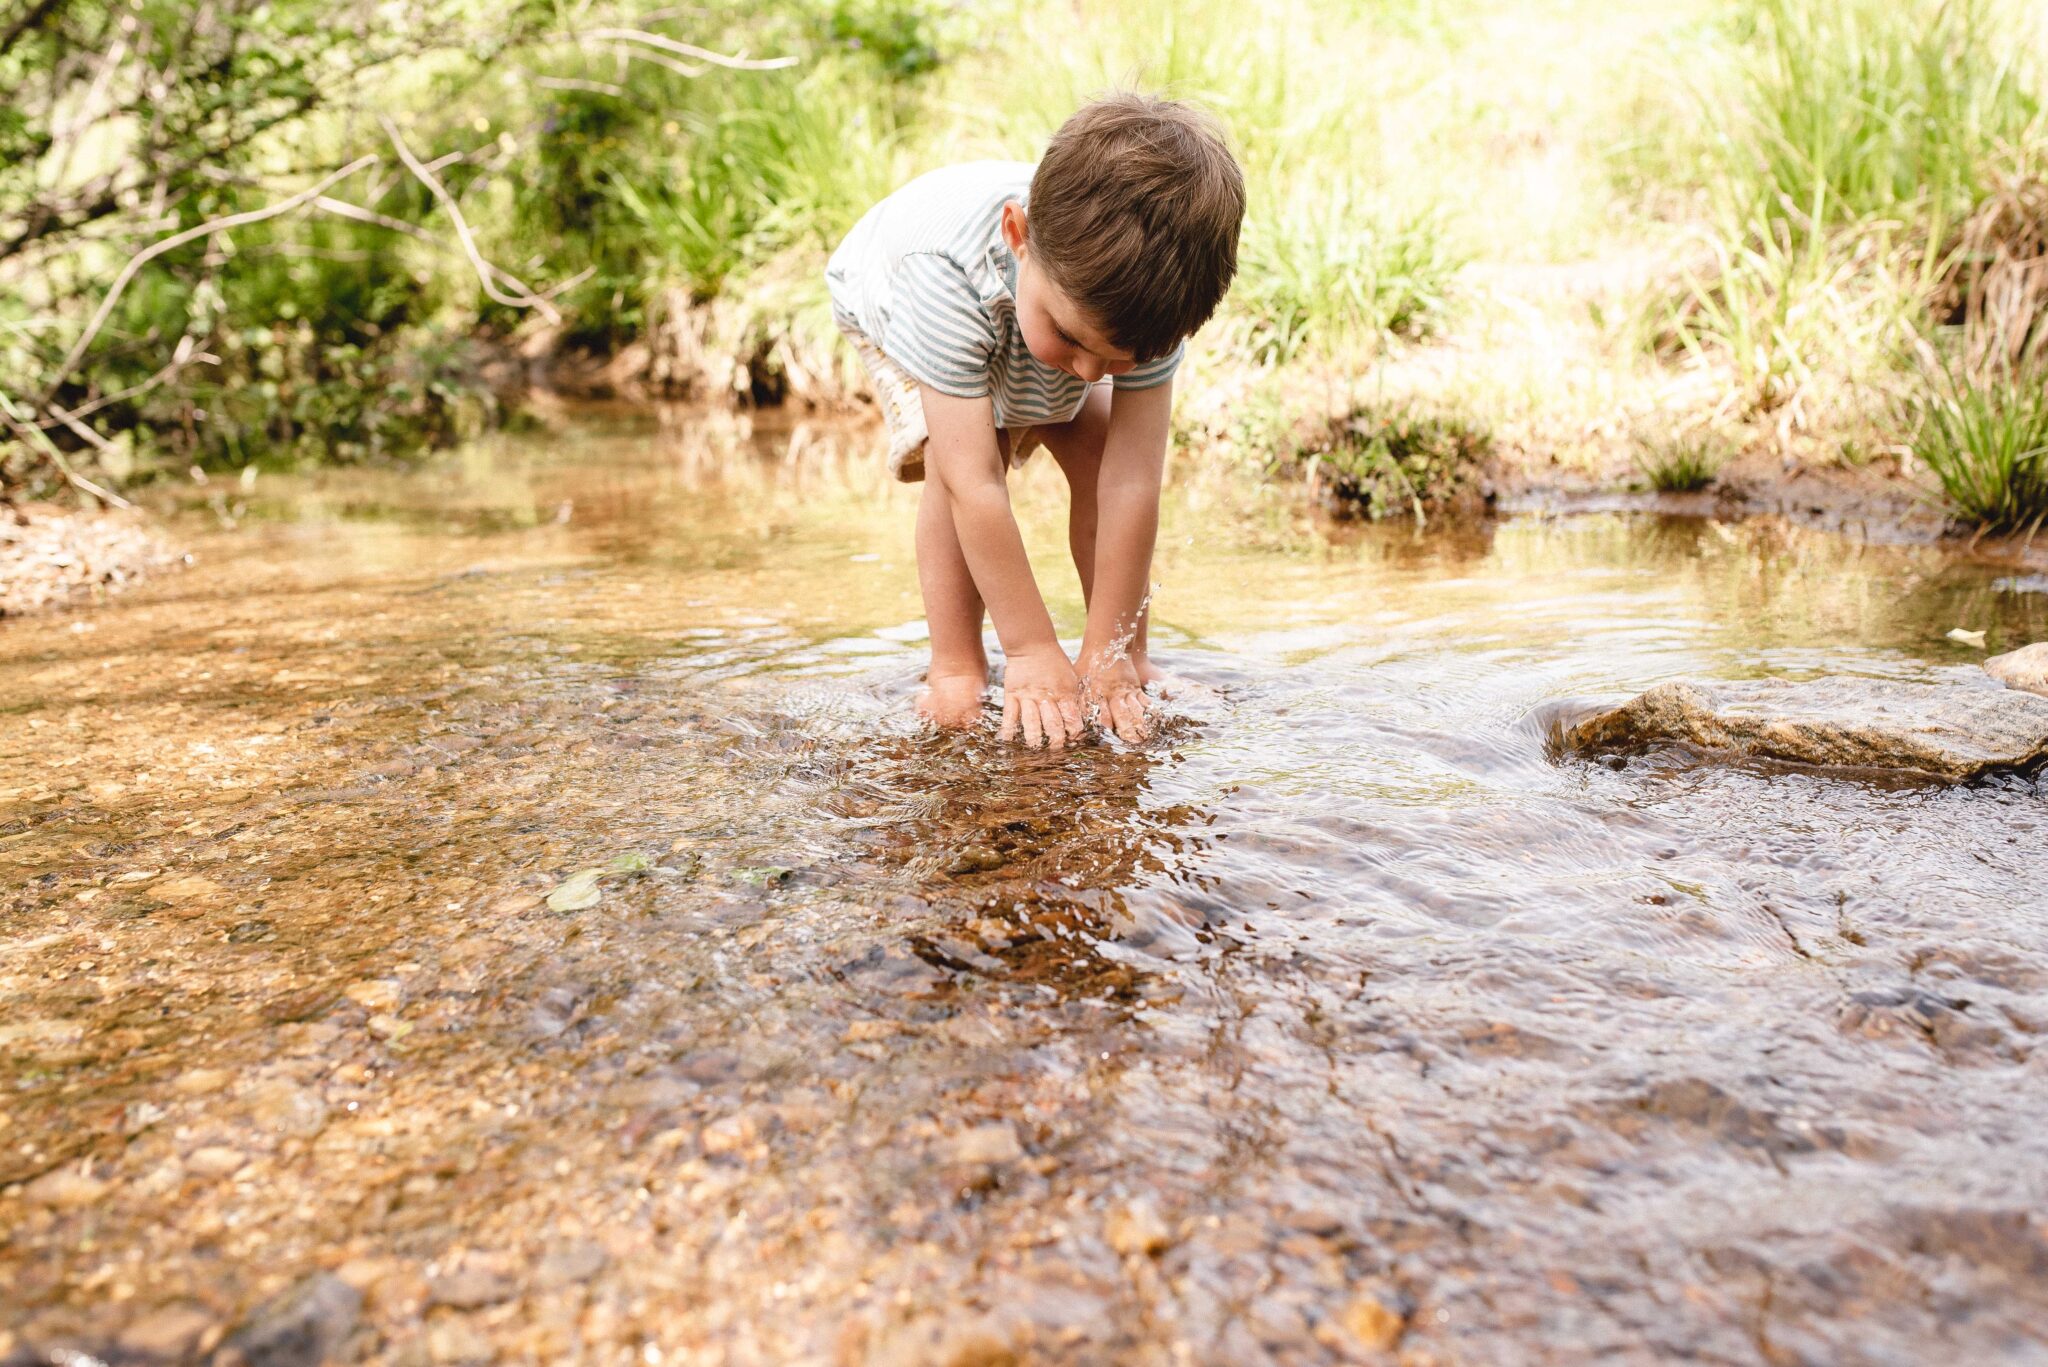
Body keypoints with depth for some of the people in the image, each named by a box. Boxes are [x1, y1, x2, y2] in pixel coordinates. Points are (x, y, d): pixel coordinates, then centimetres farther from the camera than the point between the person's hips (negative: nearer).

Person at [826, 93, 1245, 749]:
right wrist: (1033, 652, -44)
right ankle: (954, 669, -17)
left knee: (1099, 451, -15)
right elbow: (975, 485, -47)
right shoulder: (946, 275, -49)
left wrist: (1109, 653, -35)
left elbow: (1132, 481, -37)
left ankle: (1132, 658, -2)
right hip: (888, 305, -3)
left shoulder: (1148, 292, -38)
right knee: (959, 454, -28)